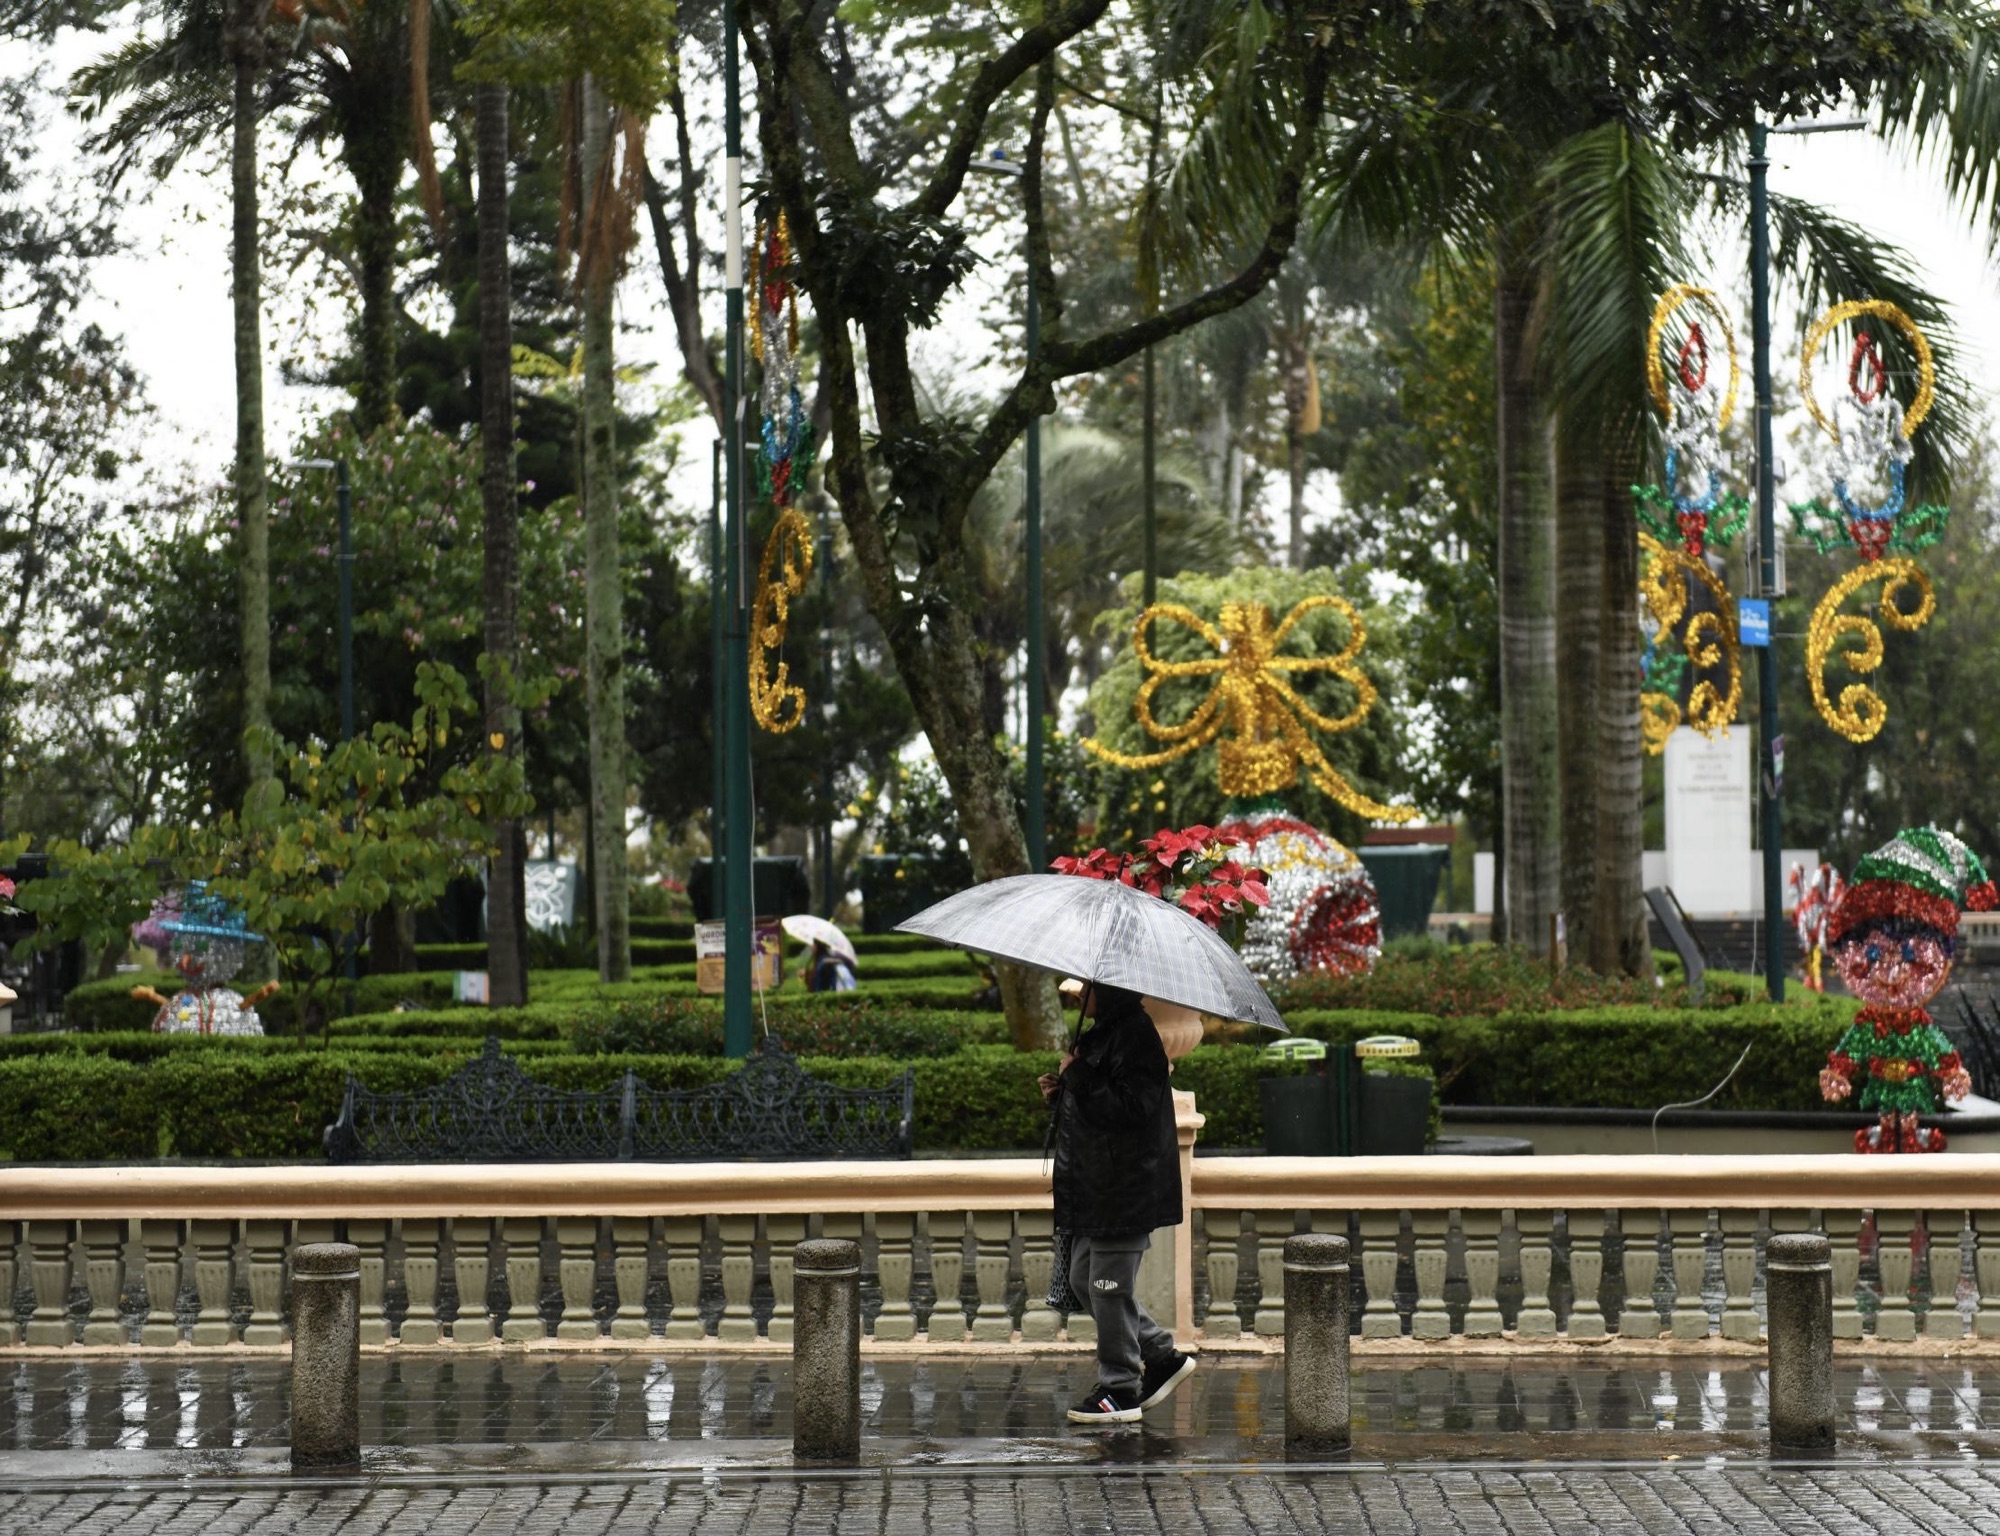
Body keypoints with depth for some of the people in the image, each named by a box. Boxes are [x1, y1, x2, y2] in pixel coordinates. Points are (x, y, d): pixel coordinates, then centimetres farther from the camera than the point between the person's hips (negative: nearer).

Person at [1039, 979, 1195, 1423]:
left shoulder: (1135, 1038, -17)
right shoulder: (1098, 1035, 15)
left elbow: (1131, 1108, -27)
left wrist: (1078, 1077, -22)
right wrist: (1060, 1094, 7)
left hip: (1124, 1191, -11)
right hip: (1093, 1187, 11)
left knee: (1109, 1288, -5)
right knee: (1083, 1281, 15)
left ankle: (1119, 1391, 5)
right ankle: (1163, 1356, 24)